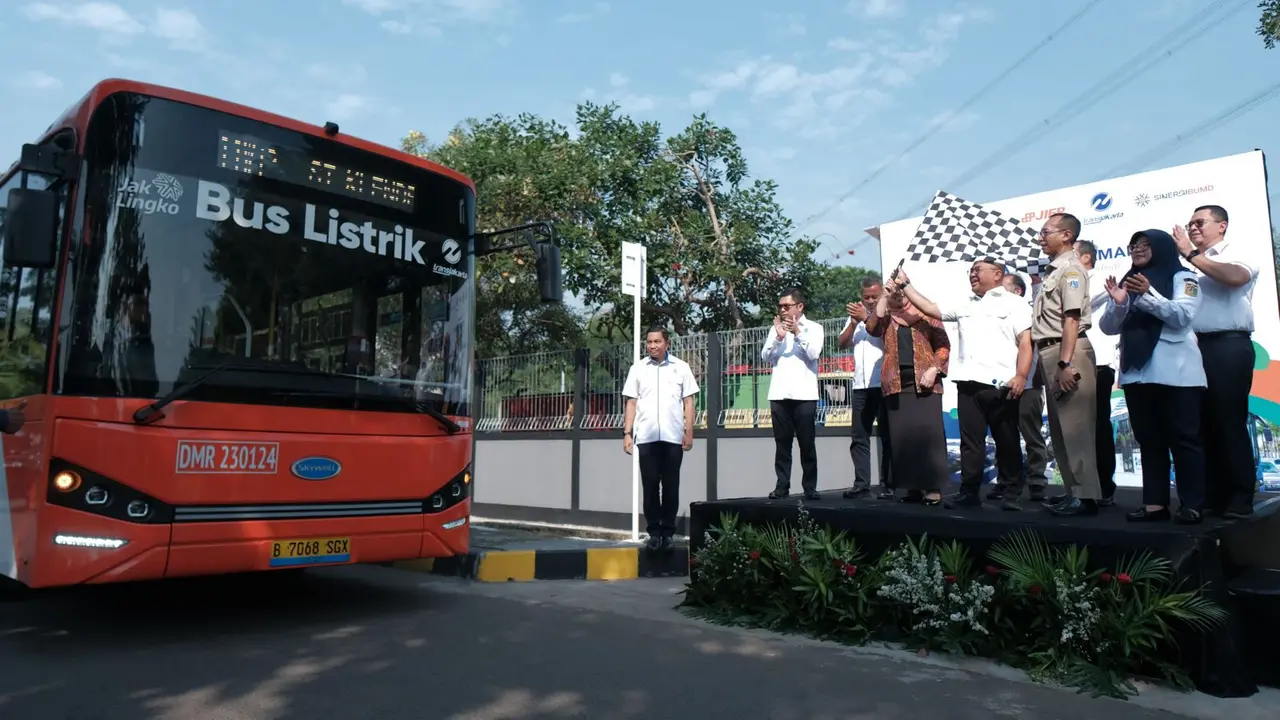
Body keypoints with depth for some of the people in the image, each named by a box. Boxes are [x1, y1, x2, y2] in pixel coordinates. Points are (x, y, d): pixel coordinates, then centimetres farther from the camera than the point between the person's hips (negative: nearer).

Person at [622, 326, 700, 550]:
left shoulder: (681, 367, 5)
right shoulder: (637, 369, 8)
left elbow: (688, 401, 6)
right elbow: (631, 403, 9)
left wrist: (689, 432, 0)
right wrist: (627, 433, 2)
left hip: (673, 436, -1)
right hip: (646, 437, 1)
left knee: (671, 487, 4)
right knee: (650, 486, 3)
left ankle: (668, 532, 13)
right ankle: (654, 532, 12)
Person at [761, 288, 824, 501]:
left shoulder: (813, 327, 5)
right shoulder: (776, 328, 14)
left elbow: (814, 354, -8)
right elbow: (765, 357, 6)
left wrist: (798, 333, -14)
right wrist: (778, 338, -9)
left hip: (804, 395, -3)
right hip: (779, 395, 3)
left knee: (807, 444, 1)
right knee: (782, 443, 4)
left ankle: (810, 487, 6)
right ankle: (782, 486, 8)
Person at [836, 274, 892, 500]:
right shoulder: (856, 316, 17)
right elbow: (841, 344, 10)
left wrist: (866, 318, -11)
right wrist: (854, 322, -3)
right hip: (861, 385, 5)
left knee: (887, 436, 0)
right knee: (859, 437, 3)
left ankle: (888, 484, 3)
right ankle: (861, 483, 5)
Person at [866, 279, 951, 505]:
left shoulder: (926, 315, 9)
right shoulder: (886, 319, 16)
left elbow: (943, 345, 5)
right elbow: (872, 328, -6)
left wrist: (933, 369, -10)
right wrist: (884, 297, -4)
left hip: (924, 382, -3)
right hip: (896, 383, 3)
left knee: (928, 432, -8)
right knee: (902, 435, 1)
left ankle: (933, 487, -6)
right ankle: (913, 487, 6)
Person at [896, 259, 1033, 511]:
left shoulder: (1014, 303, 5)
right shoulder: (964, 305, 22)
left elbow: (1025, 343, -4)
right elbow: (930, 308, 21)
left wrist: (1021, 376, -15)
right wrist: (905, 284, 18)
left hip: (1001, 385, -5)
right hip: (968, 384, 5)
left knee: (1007, 441, 2)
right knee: (970, 441, 5)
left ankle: (1011, 493, 10)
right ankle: (970, 492, 10)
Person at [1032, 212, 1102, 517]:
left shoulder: (1070, 268, -8)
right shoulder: (1054, 270, 18)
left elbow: (1071, 319, -17)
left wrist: (1065, 363, -23)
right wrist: (1051, 363, 14)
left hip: (1067, 353, -10)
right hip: (1050, 353, 10)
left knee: (1075, 426, -7)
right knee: (1060, 427, 13)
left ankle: (1085, 496, -3)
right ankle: (1073, 489, 21)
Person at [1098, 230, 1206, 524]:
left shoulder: (1182, 278, 4)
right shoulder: (1127, 282, 17)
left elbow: (1183, 315, -11)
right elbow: (1108, 327, 11)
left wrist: (1149, 295, -23)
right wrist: (1118, 303, -8)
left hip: (1174, 372, -5)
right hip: (1136, 371, 5)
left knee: (1182, 438, -3)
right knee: (1148, 440, 5)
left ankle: (1191, 505, 0)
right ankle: (1155, 503, 8)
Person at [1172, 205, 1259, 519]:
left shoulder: (1238, 252, 4)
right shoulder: (1190, 264, 21)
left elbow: (1235, 277, -20)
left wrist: (1191, 254, -13)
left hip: (1228, 347, -6)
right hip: (1193, 348, 6)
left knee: (1230, 422, -6)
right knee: (1202, 424, 7)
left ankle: (1240, 500, 0)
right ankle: (1213, 496, 13)